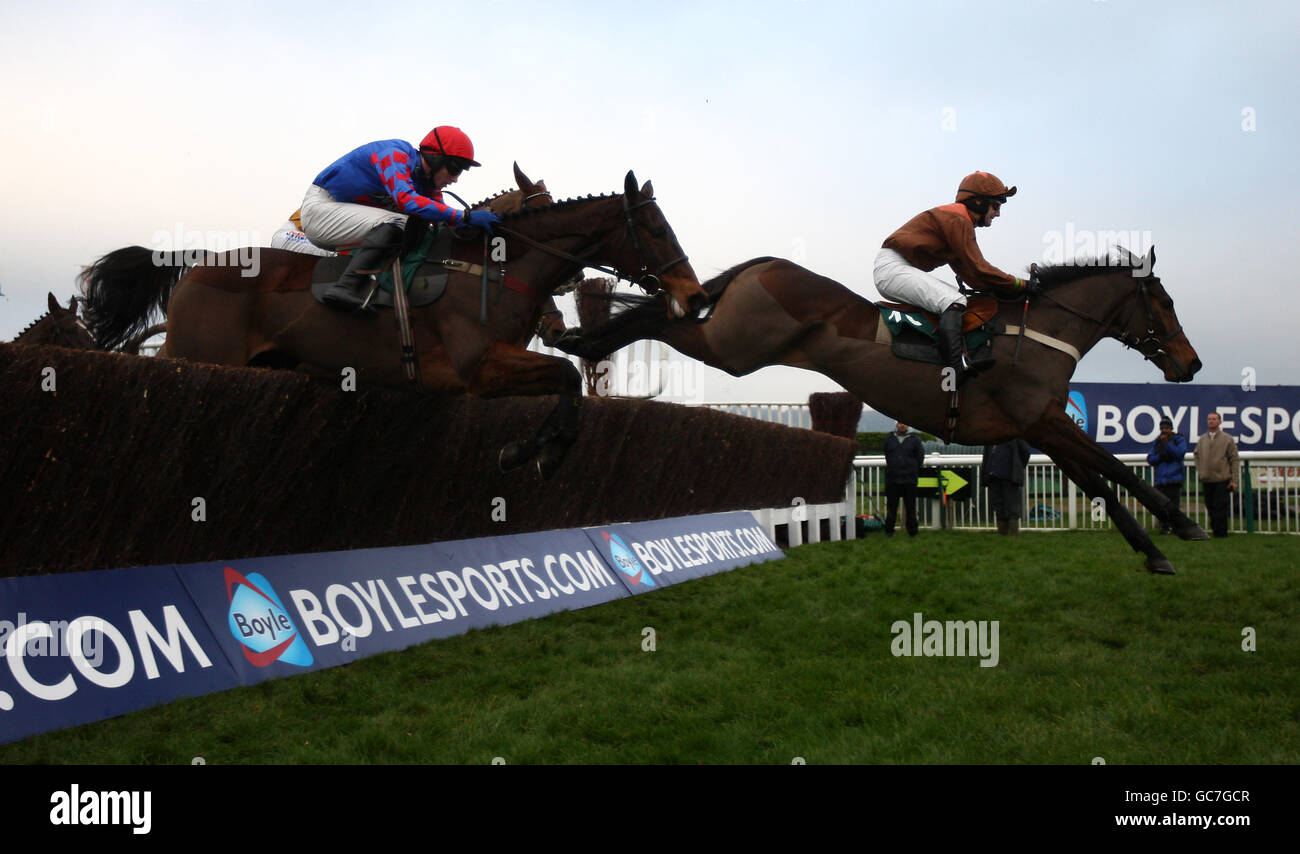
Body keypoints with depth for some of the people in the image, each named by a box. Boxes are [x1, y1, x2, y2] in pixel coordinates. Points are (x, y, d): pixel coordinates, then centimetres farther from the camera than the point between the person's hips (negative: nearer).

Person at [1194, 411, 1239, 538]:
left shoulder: (1228, 439, 0)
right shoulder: (1201, 439, 11)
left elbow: (1234, 460, -1)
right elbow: (1197, 456, 22)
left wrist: (1234, 480, -7)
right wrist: (1199, 471, 8)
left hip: (1222, 480, -4)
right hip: (1206, 480, 4)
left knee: (1220, 508, -6)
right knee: (1210, 507, 9)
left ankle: (1221, 532, 2)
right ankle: (1215, 530, 21)